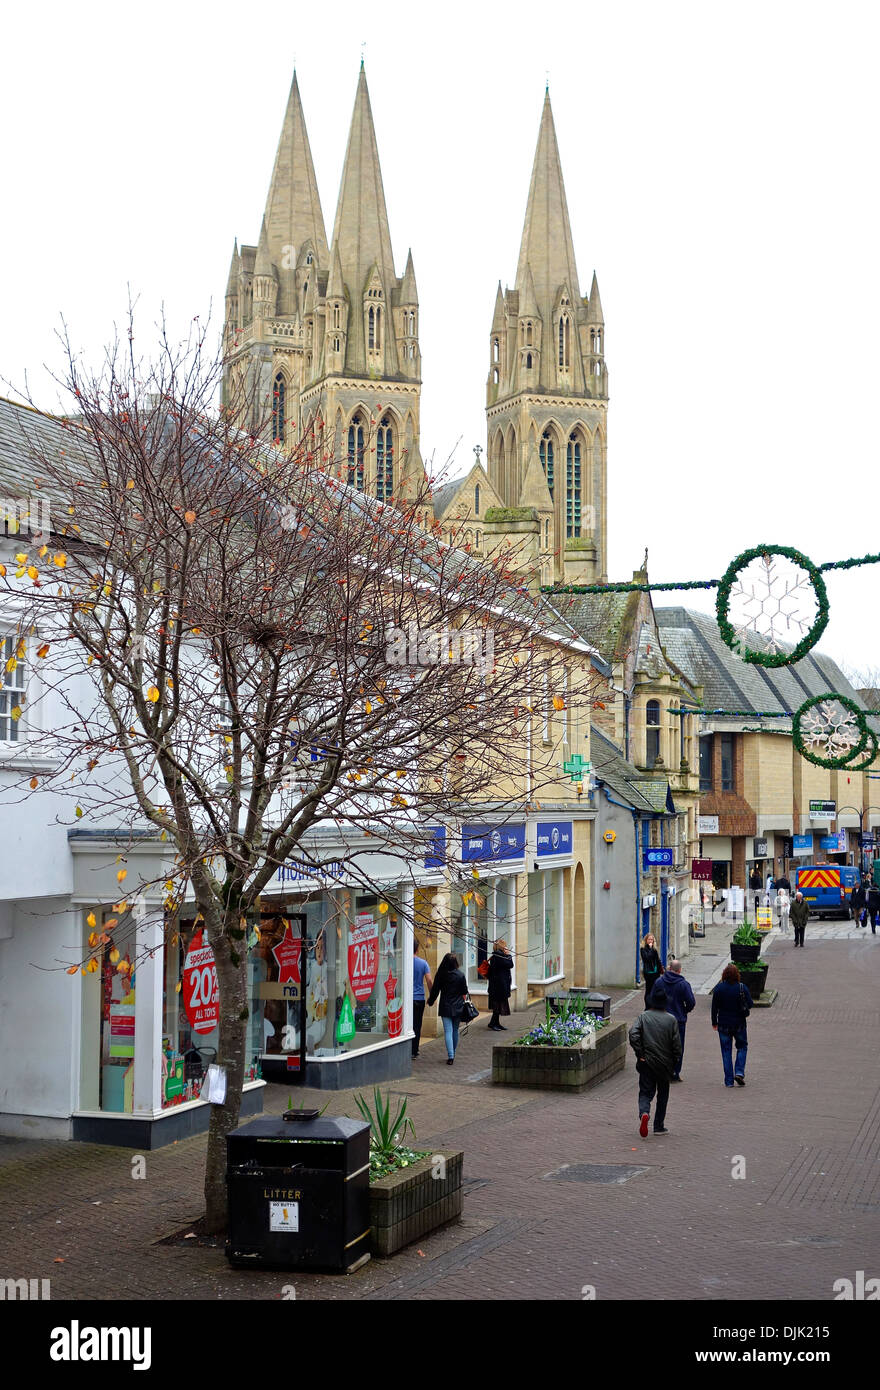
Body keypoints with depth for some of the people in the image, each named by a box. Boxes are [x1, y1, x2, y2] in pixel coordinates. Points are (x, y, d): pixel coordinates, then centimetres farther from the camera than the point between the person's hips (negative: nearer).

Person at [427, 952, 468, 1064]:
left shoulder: (440, 975, -7)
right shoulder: (461, 975, -4)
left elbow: (435, 990, 1)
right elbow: (464, 992, 3)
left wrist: (430, 1001, 17)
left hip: (445, 1007, -2)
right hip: (458, 1007, 2)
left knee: (448, 1031, -5)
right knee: (455, 1030, 15)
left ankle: (450, 1056, -15)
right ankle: (452, 1054, 27)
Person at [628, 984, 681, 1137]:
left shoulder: (643, 1017, -3)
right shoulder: (671, 1020, -4)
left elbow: (633, 1034, -15)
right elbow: (677, 1044, -5)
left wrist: (640, 1054, -8)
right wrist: (675, 1063, 6)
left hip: (646, 1063, 0)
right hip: (665, 1064, 0)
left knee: (645, 1092, 5)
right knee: (663, 1094, 15)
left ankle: (644, 1113, -26)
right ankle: (659, 1126, 18)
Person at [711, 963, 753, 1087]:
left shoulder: (718, 988, -8)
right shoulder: (742, 987, -10)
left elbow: (714, 1007, -3)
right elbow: (750, 1004, -7)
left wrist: (714, 1022, 8)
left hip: (723, 1024, 1)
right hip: (739, 1023, 0)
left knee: (726, 1051, 8)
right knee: (742, 1046, 18)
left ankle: (729, 1080, 7)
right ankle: (739, 1072, 1)